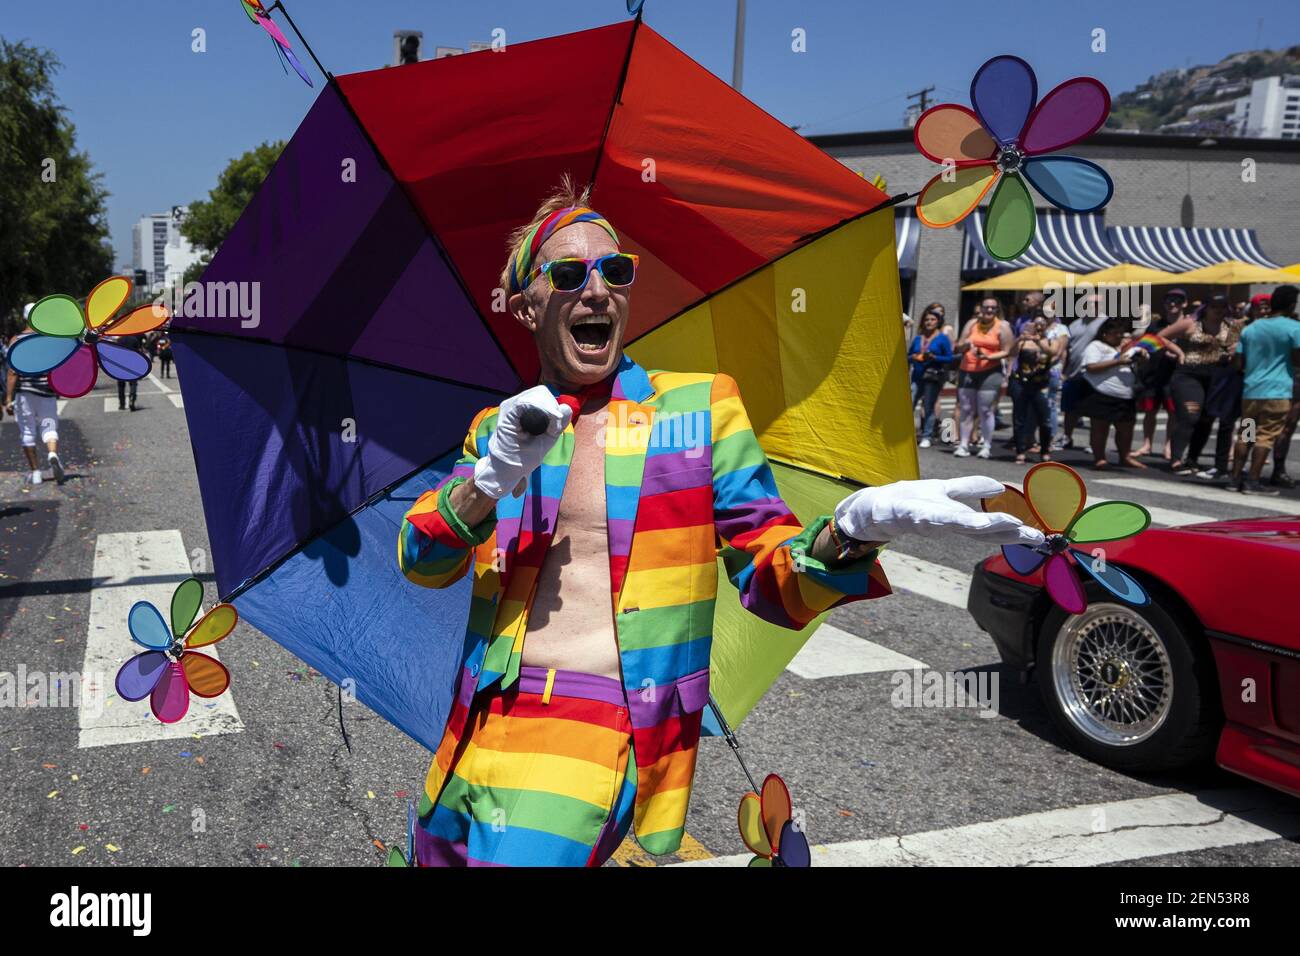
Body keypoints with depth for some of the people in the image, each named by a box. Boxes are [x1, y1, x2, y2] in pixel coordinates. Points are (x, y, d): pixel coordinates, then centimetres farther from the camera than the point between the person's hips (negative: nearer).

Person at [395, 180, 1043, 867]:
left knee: (527, 852, -21)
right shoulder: (498, 429, 12)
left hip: (594, 735, -4)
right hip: (478, 734, 4)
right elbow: (420, 565, 2)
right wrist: (491, 478, -16)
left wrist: (849, 532, -21)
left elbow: (771, 580, 1)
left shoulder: (701, 407, 4)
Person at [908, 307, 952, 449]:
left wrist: (933, 357, -16)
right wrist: (913, 357, -3)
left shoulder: (942, 338, 1)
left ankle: (927, 437, 10)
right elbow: (908, 355, 19)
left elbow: (949, 358, -3)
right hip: (917, 376, 4)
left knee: (928, 407, 2)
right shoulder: (918, 338, 14)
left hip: (933, 376, -4)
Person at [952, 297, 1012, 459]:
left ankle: (986, 446, 1)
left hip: (990, 372, -3)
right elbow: (958, 348, 9)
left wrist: (988, 357, -18)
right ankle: (964, 445, 5)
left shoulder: (1002, 326, 2)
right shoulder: (972, 323, 10)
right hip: (967, 371, 3)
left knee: (985, 410, -6)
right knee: (966, 410, 2)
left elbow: (1006, 351, -3)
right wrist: (966, 345, -14)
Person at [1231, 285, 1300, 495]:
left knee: (1245, 435, 14)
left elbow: (1238, 363, 10)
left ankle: (1236, 477, 17)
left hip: (1251, 390, 5)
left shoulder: (1250, 328, 10)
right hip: (1277, 391, -5)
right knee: (1266, 437, -3)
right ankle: (1253, 481, -5)